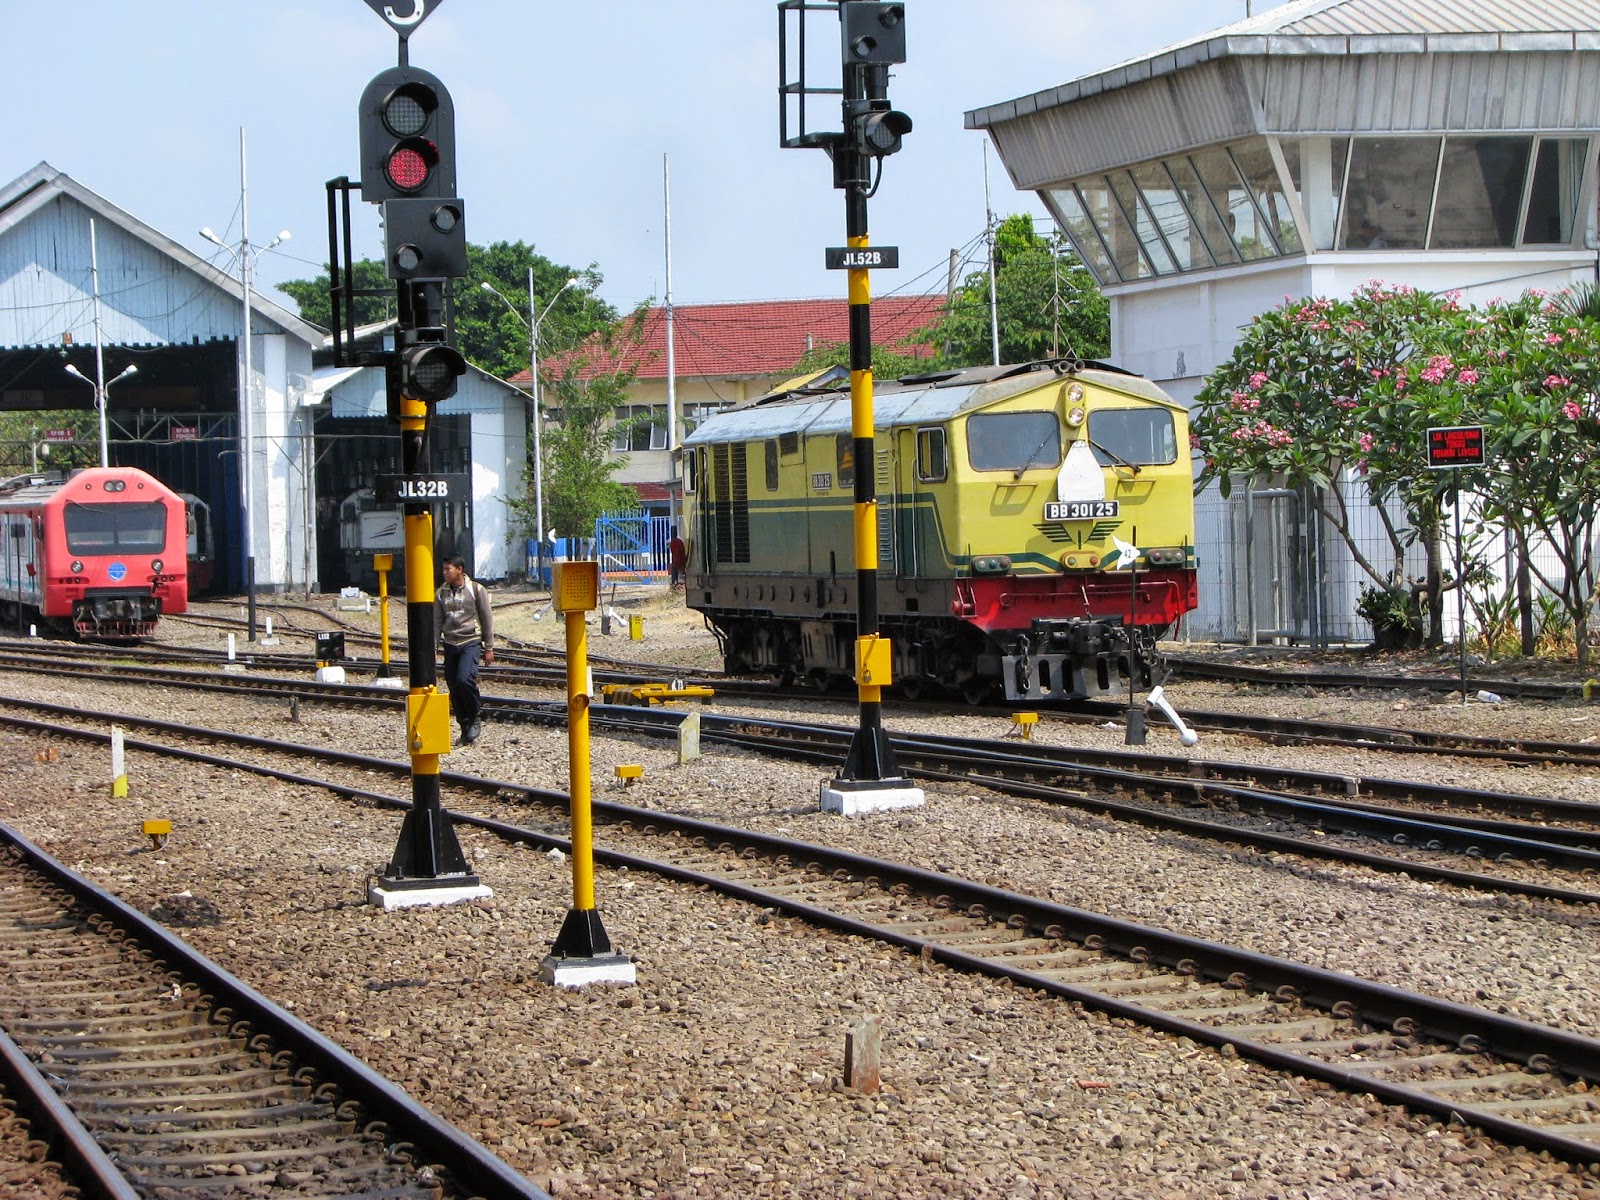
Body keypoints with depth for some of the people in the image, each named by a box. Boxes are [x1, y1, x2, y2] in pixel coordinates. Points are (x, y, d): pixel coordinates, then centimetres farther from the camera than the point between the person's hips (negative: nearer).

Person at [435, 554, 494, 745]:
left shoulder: (476, 590, -1)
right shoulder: (441, 593, 10)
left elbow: (487, 619, 2)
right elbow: (437, 622, 12)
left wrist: (489, 647, 0)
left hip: (471, 642, -5)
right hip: (450, 644, 5)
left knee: (465, 679, -24)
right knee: (454, 687, 2)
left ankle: (474, 721, -5)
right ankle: (466, 729, 12)